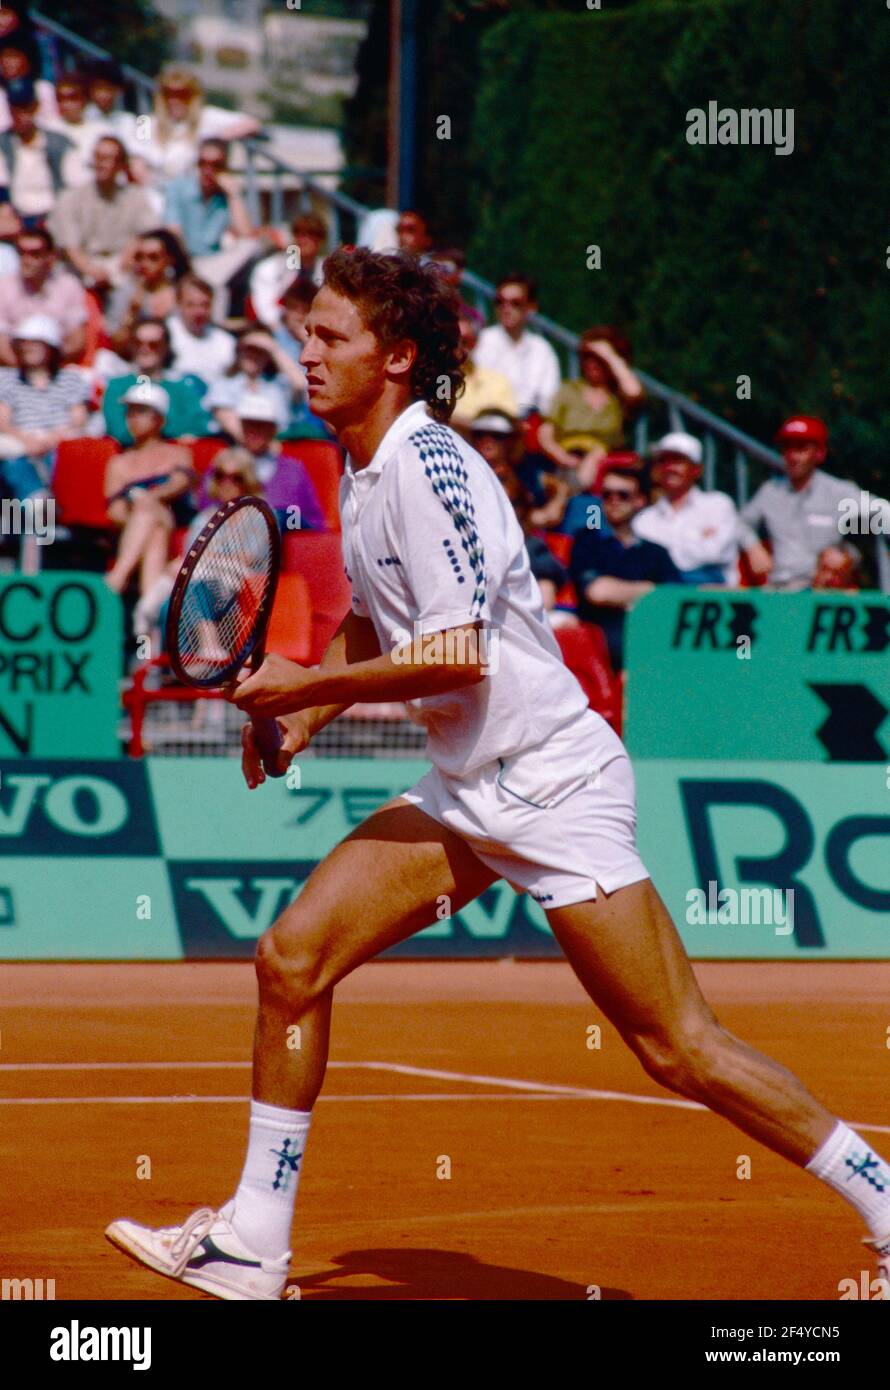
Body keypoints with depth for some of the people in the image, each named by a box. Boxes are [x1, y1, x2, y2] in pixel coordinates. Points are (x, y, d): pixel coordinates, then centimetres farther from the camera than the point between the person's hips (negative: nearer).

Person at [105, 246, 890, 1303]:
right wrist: (302, 712, 10)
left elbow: (456, 657, -25)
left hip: (553, 784, -9)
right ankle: (251, 1245, 7)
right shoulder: (362, 466, 10)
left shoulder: (430, 467, -18)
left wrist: (305, 683, -16)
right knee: (292, 959, 0)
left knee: (677, 1048, -9)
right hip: (464, 790, 9)